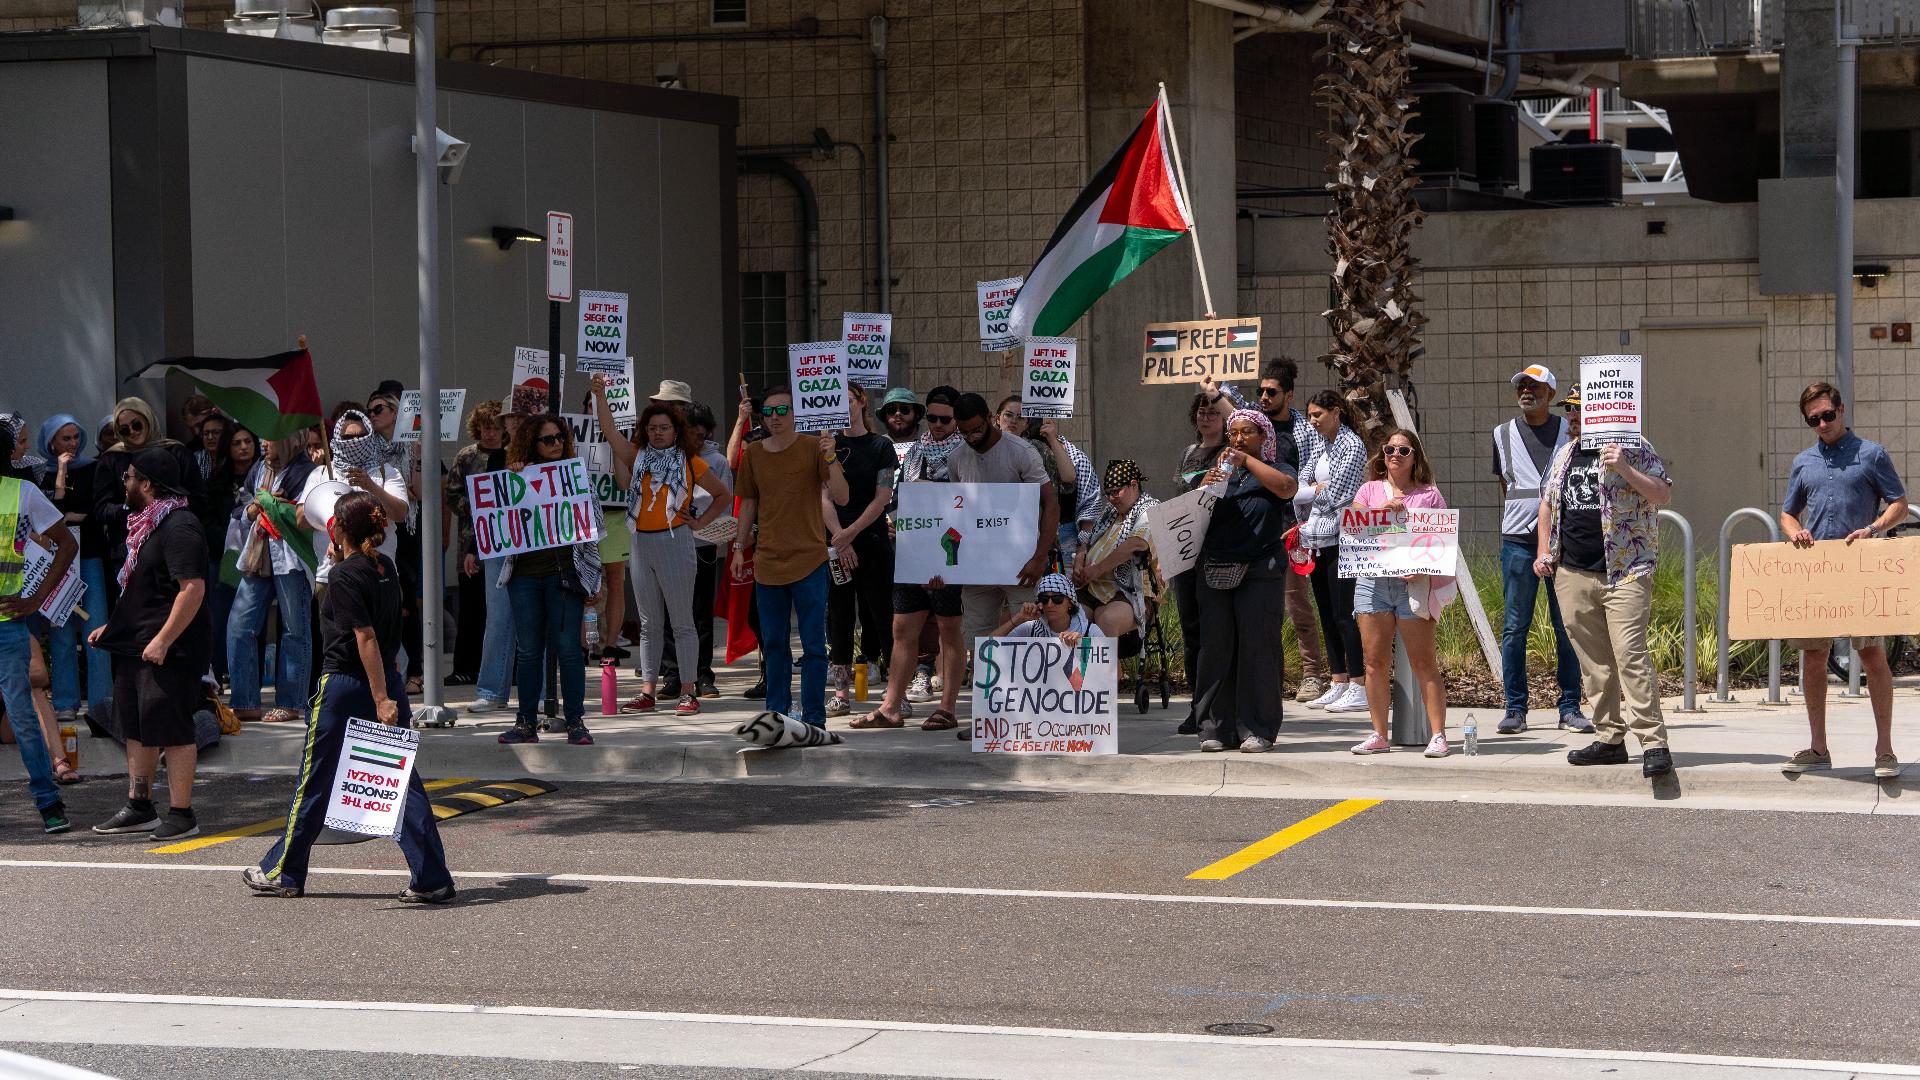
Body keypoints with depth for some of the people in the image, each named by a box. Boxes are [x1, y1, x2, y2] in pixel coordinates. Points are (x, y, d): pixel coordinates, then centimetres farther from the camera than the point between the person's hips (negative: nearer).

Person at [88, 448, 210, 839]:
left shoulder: (179, 527, -17)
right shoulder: (146, 524, 16)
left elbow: (193, 588, -24)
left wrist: (163, 639, -26)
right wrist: (113, 626, 21)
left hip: (168, 650, -10)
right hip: (136, 646, 10)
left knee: (171, 732, -6)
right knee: (137, 730, 14)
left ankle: (182, 815, -1)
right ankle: (139, 808, 22)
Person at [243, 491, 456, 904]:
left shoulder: (343, 576, -15)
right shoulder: (386, 567, 8)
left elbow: (366, 637, -21)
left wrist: (381, 699, -24)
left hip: (345, 687, -7)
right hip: (388, 682, 7)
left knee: (315, 781, 7)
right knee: (403, 780, 3)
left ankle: (283, 872, 19)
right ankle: (431, 879, -4)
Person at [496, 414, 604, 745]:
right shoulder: (518, 479, 10)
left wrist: (594, 580, 3)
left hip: (565, 574, -2)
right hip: (525, 575, 2)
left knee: (567, 648, -5)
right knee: (528, 650, 5)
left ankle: (576, 722, 0)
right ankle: (526, 722, 12)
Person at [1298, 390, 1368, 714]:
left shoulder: (1352, 446, -9)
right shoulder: (1319, 443, 16)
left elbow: (1333, 495, -14)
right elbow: (1299, 485, 12)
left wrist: (1313, 491, 1)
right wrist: (1317, 489, -5)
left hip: (1341, 538, -9)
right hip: (1319, 540, 9)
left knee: (1344, 614, -10)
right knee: (1326, 614, 10)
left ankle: (1359, 687, -10)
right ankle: (1337, 683, 15)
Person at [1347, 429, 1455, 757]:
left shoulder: (1429, 496, 7)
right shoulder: (1370, 490, 14)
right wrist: (1383, 509, -12)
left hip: (1413, 583, -3)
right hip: (1372, 581, 3)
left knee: (1424, 663, -5)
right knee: (1376, 662, 2)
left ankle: (1437, 735, -5)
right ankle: (1379, 735, 8)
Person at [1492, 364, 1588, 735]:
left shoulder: (1569, 433, 8)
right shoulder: (1503, 434, 12)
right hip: (1517, 540, 1)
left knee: (1567, 627, 0)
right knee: (1514, 628, -1)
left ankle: (1570, 707, 6)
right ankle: (1515, 708, 4)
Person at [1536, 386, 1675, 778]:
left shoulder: (1634, 451, -2)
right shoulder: (1564, 455, 17)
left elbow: (1663, 495, -9)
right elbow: (1547, 502, 27)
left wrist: (1625, 470, -22)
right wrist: (1543, 552, 18)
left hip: (1624, 573, -6)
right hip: (1573, 575, 6)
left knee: (1630, 654, -15)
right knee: (1593, 661, 8)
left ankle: (1653, 742, -15)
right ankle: (1609, 738, 16)